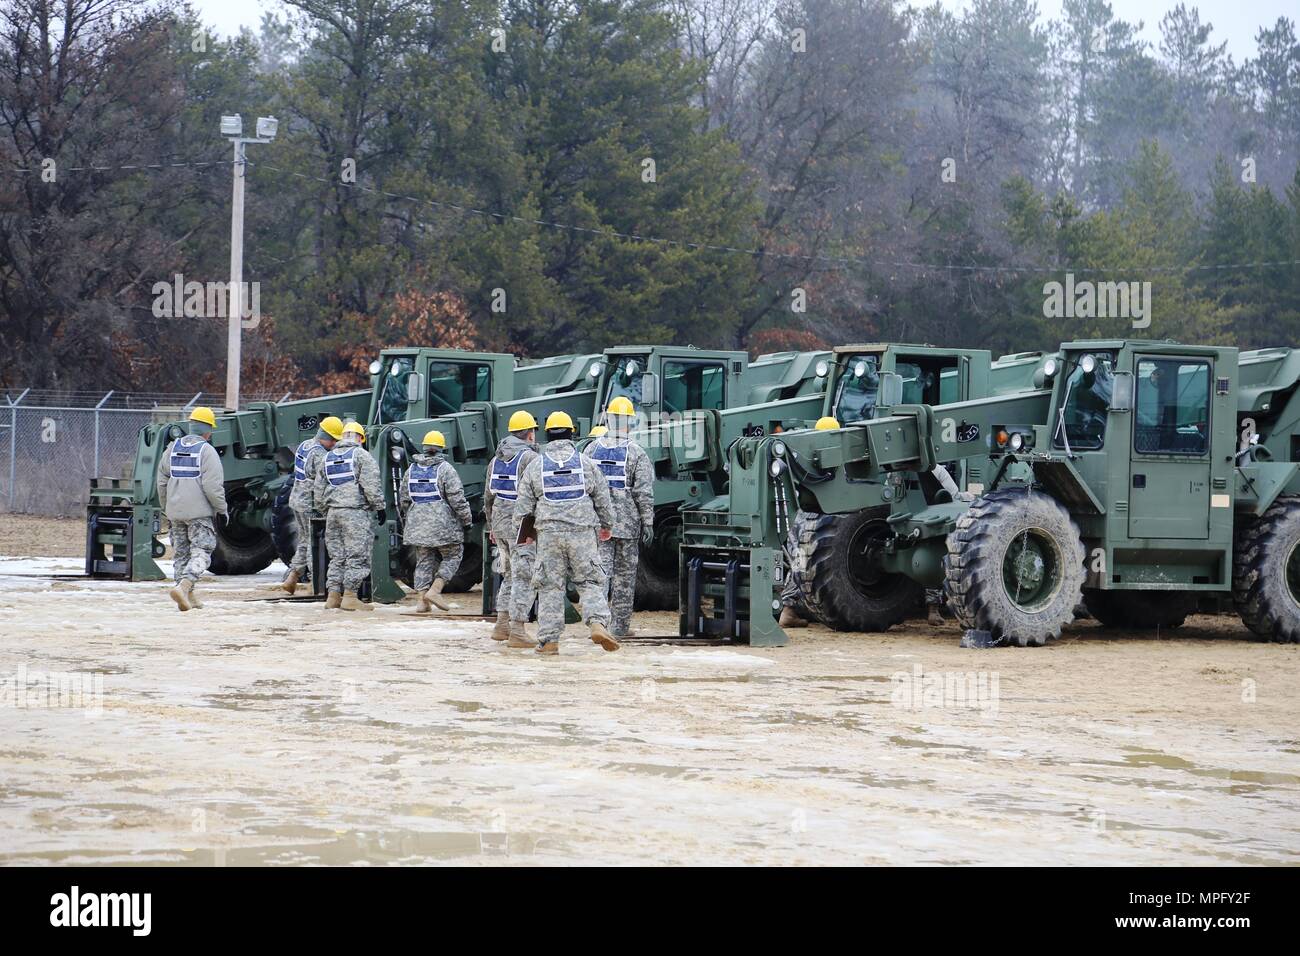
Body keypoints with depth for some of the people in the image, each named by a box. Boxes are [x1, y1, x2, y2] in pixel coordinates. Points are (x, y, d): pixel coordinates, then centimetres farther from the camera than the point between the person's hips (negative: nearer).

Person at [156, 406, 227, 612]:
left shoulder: (172, 449, 9)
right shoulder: (206, 451, -10)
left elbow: (162, 482, 13)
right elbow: (212, 486, -16)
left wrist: (166, 508, 23)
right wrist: (221, 509, -5)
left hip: (175, 512, 6)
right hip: (199, 512, -6)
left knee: (180, 553, 14)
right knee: (201, 553, -5)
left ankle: (188, 595, 18)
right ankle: (183, 586, -25)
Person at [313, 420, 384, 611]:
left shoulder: (328, 457, 16)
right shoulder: (361, 455, -3)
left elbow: (318, 491, 18)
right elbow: (371, 485, -11)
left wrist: (326, 510, 26)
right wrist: (379, 507, -4)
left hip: (333, 512, 6)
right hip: (356, 512, -6)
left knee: (337, 556, 11)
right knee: (357, 556, -4)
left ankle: (333, 596, 9)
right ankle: (350, 596, -8)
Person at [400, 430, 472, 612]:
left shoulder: (412, 469, 9)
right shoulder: (445, 469, -8)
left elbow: (404, 500, 16)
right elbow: (457, 498, -12)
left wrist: (411, 518, 31)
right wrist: (467, 520, -2)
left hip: (418, 523, 5)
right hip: (443, 524, -5)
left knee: (424, 560, 11)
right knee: (453, 556, 7)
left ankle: (423, 601, 4)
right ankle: (434, 590, -7)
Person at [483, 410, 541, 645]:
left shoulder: (496, 459, 13)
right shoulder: (530, 458, -11)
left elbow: (489, 496, 19)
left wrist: (491, 527, 27)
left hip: (500, 522, 8)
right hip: (522, 525, -8)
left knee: (510, 575, 19)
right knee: (524, 577, -5)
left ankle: (502, 625, 17)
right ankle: (517, 630, -9)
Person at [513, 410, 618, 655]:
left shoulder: (536, 465, 5)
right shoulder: (586, 462, 4)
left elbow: (524, 504, 7)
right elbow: (603, 499, 9)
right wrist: (606, 526, 24)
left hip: (548, 533, 0)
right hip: (582, 532, 0)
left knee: (550, 586, 4)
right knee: (590, 582, 4)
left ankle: (549, 640, 2)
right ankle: (598, 624, -17)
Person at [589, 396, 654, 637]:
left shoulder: (592, 449, 3)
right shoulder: (636, 453, -7)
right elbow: (644, 491, -10)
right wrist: (647, 521, -4)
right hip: (627, 521, -2)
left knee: (600, 569, 0)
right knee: (624, 574, 8)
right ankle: (620, 625, 12)